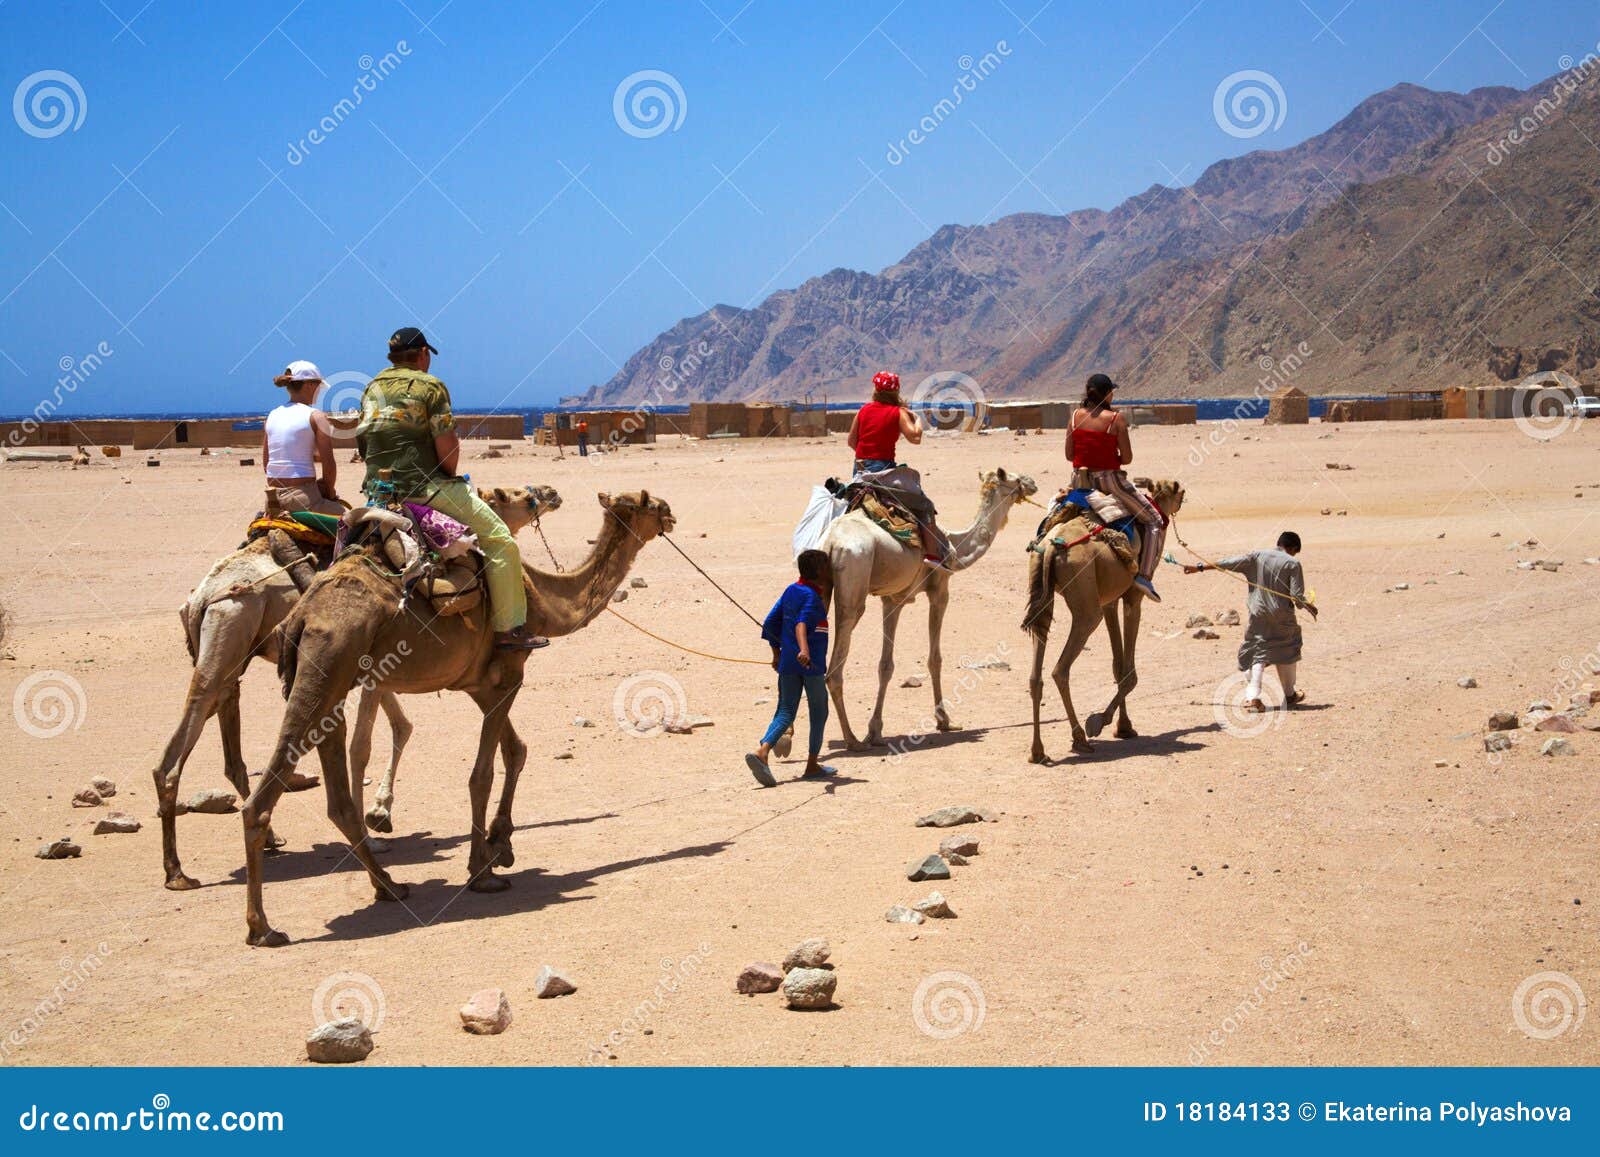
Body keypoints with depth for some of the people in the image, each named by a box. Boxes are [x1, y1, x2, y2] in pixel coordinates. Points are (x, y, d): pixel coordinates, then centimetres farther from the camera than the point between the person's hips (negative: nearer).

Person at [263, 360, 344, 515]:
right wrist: (330, 493, 7)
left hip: (272, 499, 7)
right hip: (302, 499, -7)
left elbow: (266, 464, 15)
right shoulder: (316, 416, -7)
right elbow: (329, 465, -9)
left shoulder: (272, 416, 11)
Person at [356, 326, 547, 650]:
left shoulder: (371, 389, 13)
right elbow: (447, 446, -14)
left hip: (377, 488, 8)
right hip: (424, 488, -8)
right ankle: (509, 628, -4)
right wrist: (450, 476, 4)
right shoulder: (429, 386, -9)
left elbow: (363, 443, 15)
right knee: (501, 540, -1)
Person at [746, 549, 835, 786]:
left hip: (787, 662, 7)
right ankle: (812, 765, 17)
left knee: (785, 712, 5)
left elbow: (770, 623, 16)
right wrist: (803, 649, -46)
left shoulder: (791, 590, 12)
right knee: (819, 712, 11)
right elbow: (801, 623, -30)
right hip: (811, 664, -7)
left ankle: (762, 750, -20)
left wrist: (777, 653, 26)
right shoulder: (812, 596, -11)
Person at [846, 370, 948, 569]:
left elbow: (851, 441, 11)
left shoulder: (864, 410, 9)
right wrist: (917, 419, 3)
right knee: (924, 506, 0)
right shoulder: (898, 413, -4)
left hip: (859, 469, 5)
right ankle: (932, 553, -11)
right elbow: (915, 437, -14)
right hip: (882, 468, -5)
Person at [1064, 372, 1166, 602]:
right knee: (1155, 521, 7)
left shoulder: (1076, 416, 1)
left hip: (1082, 480, 4)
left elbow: (1069, 455, 4)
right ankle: (1144, 575, -3)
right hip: (1110, 480, -4)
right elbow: (1127, 459, -10)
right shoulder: (1116, 419, -11)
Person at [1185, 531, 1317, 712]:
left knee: (1258, 654, 5)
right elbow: (1297, 596, -8)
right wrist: (1307, 606, 13)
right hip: (1282, 616, -2)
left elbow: (1228, 563, -1)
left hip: (1258, 615, 2)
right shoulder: (1292, 563, -6)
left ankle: (1252, 697, -10)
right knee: (1286, 652, 16)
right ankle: (1289, 695, 27)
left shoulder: (1257, 556, 2)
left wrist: (1200, 568, 2)